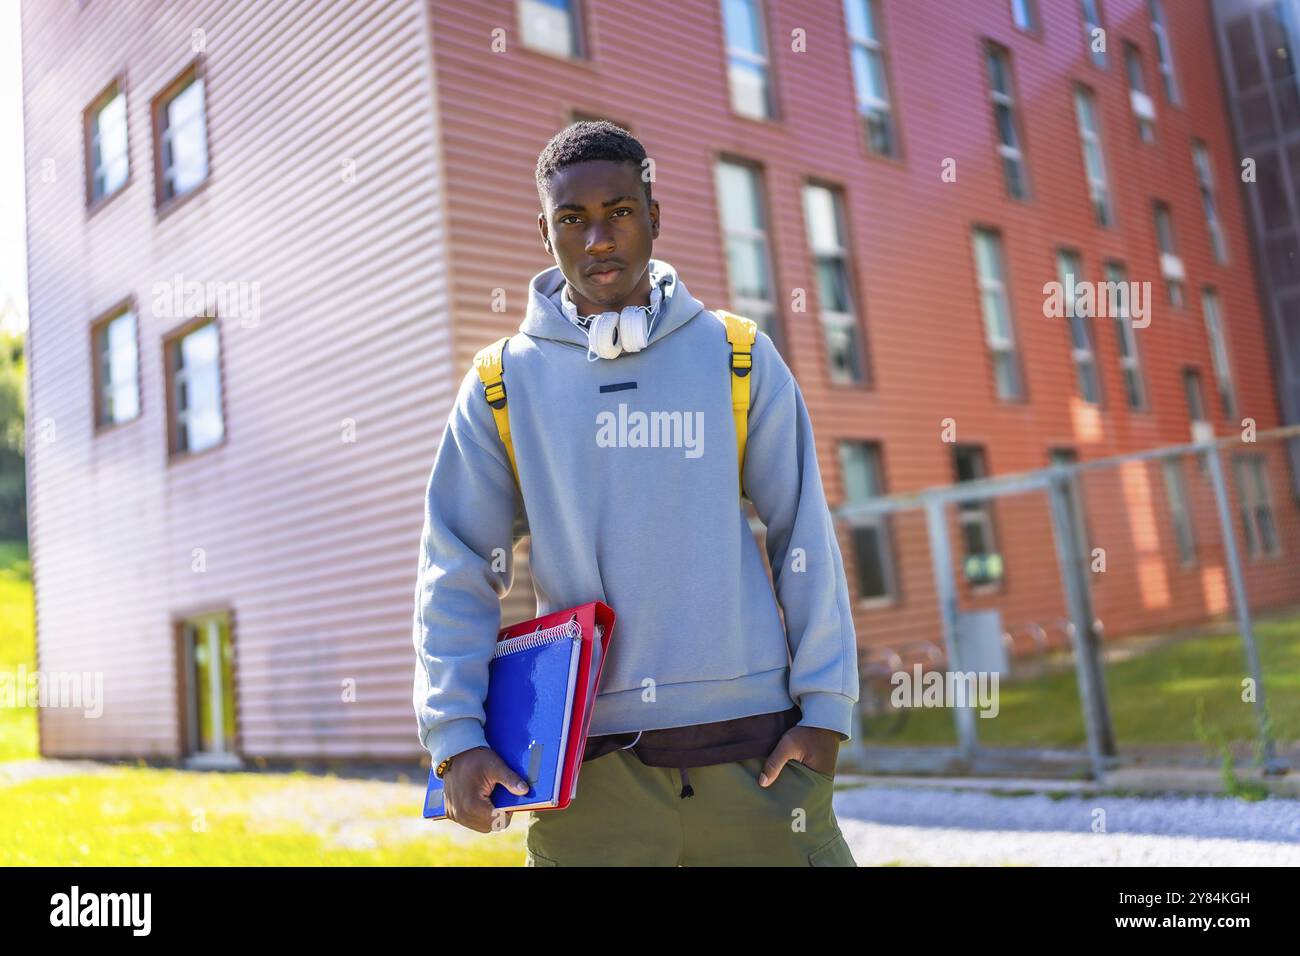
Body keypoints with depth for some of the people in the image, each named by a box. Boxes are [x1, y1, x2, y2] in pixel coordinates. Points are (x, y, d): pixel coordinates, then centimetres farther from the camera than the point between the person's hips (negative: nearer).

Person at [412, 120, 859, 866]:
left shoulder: (740, 359, 2)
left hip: (754, 750, 0)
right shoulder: (505, 384, 2)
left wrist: (825, 707, -1)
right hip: (587, 763, 0)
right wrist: (457, 737, -5)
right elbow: (458, 572, 3)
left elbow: (806, 538, 3)